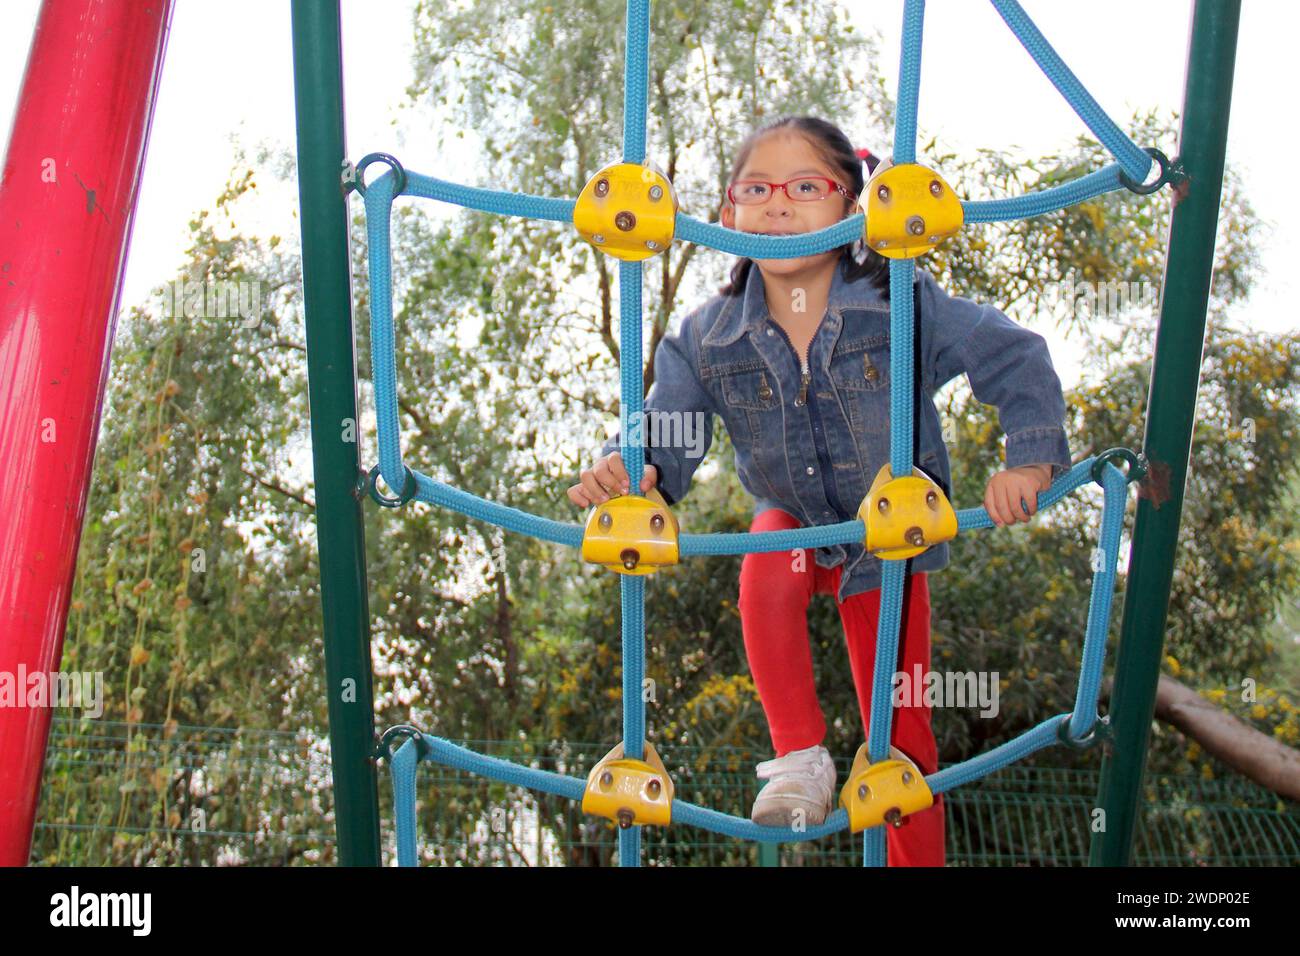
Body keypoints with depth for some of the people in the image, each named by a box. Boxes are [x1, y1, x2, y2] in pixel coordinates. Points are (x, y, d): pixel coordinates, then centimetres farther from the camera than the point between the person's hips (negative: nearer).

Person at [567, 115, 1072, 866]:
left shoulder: (904, 304, -21)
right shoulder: (708, 338, -16)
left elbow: (1015, 358, -13)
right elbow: (665, 428, -20)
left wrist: (1029, 462, -22)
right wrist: (630, 467, -42)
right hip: (793, 517, 1)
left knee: (900, 729, 5)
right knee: (766, 575, -36)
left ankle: (919, 856, 29)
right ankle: (800, 756, -13)